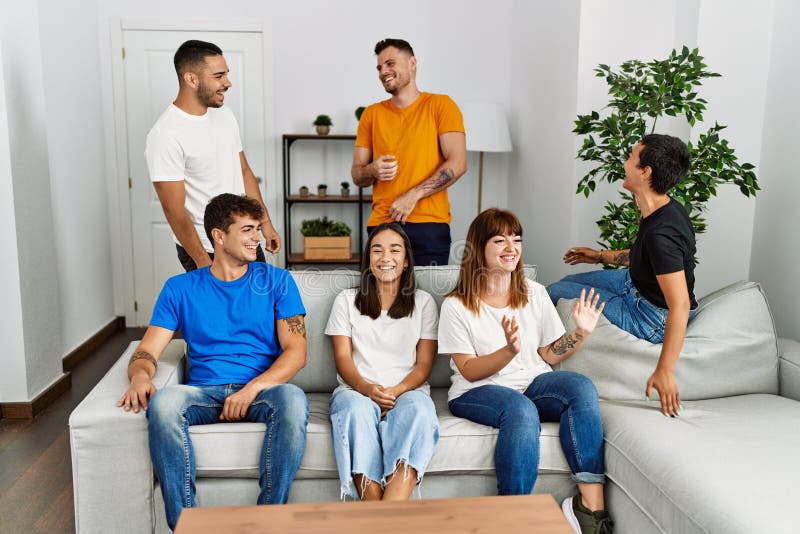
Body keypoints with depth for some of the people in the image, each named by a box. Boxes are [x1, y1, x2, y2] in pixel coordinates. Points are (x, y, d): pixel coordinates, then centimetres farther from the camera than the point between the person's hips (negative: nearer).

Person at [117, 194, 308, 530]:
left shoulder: (277, 281, 9)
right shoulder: (180, 288, 12)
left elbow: (296, 351, 0)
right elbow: (148, 350, 6)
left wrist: (252, 388, -16)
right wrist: (140, 376, -19)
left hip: (261, 391, -1)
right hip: (204, 393, 1)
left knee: (293, 399, -35)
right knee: (163, 402, -32)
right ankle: (183, 523, -20)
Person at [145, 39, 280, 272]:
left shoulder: (225, 116, 5)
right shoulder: (166, 135, -19)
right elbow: (174, 210, -19)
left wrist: (265, 221, 11)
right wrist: (204, 263, -18)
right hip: (206, 251, -7)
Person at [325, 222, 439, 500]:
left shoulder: (423, 302, 17)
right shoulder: (346, 300, 17)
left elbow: (424, 364, 9)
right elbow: (342, 358, 6)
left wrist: (397, 391, -12)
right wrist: (366, 388, -15)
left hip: (408, 391, 0)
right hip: (357, 391, 0)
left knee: (417, 410, -37)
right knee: (356, 410, -37)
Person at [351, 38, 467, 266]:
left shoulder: (440, 105, 5)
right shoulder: (372, 114, 14)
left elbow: (457, 164, -6)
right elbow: (357, 175, 15)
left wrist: (413, 195, -14)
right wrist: (373, 170, -8)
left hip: (429, 224, -2)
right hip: (381, 223, 3)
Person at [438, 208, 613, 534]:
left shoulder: (535, 294, 10)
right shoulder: (456, 306, -4)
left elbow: (549, 355, 11)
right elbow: (470, 371, -8)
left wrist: (580, 333, -8)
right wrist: (509, 350, -25)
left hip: (533, 383, 5)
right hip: (478, 392, -4)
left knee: (582, 387, -26)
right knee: (522, 411, -37)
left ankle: (590, 505, -28)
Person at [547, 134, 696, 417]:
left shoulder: (661, 233, -35)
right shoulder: (665, 210, -4)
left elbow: (681, 305, -36)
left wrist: (665, 371, -34)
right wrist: (601, 255, 19)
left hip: (649, 319, -9)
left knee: (555, 294, -2)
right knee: (567, 282, 19)